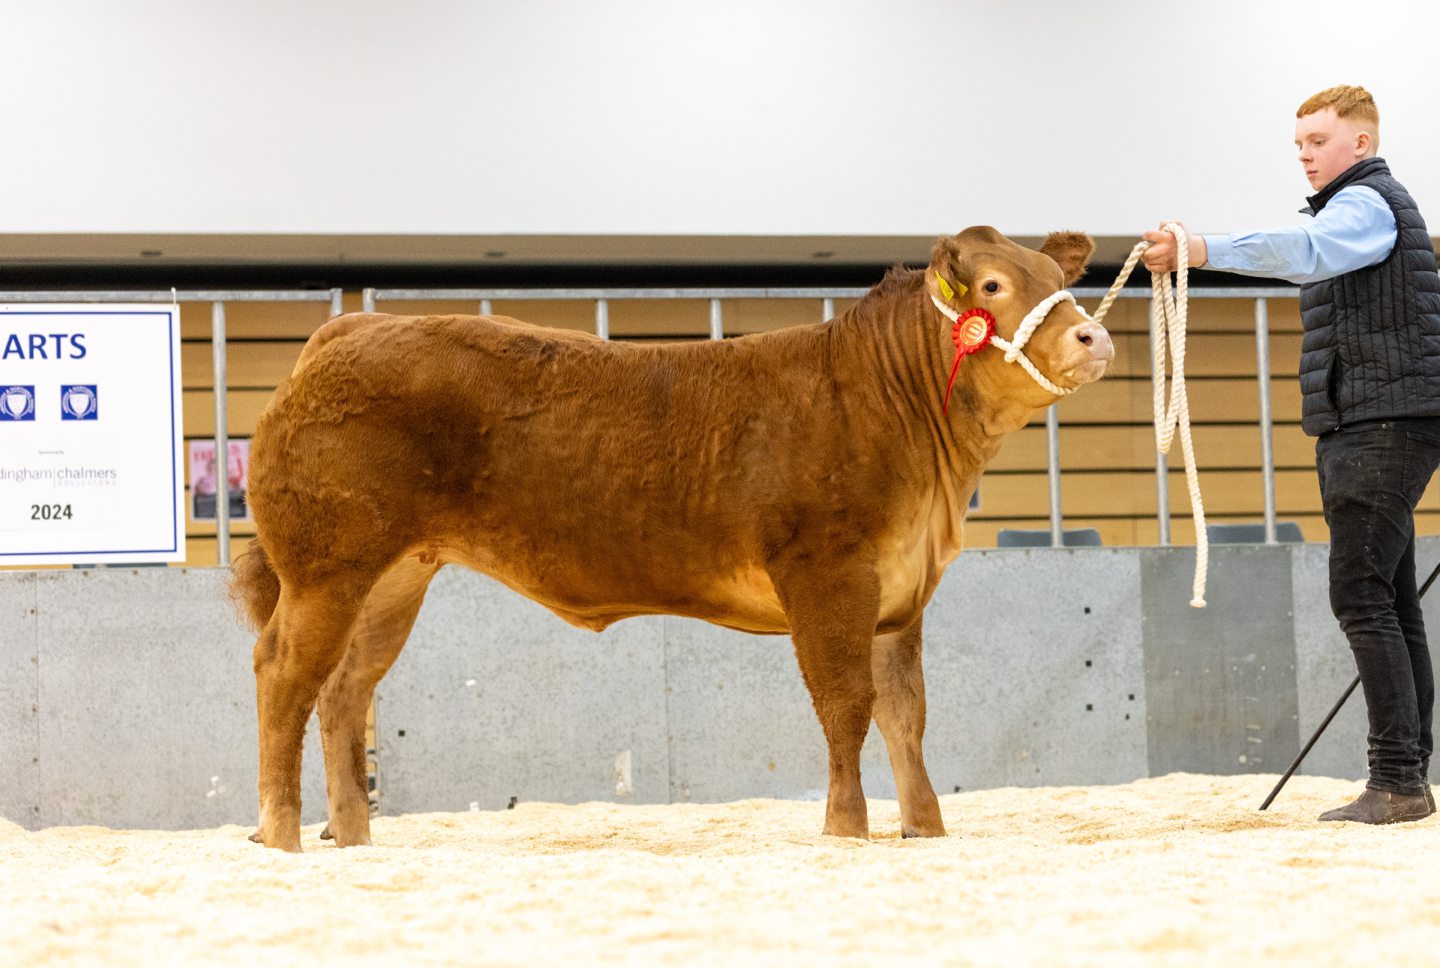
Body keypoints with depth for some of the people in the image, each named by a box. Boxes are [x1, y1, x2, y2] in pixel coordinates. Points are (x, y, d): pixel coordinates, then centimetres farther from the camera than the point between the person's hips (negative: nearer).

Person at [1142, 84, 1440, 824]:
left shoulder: (1366, 202, -9)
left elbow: (1306, 251, -30)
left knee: (1362, 596, -16)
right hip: (1365, 429, 11)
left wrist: (1202, 250, -40)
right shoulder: (1361, 207, 24)